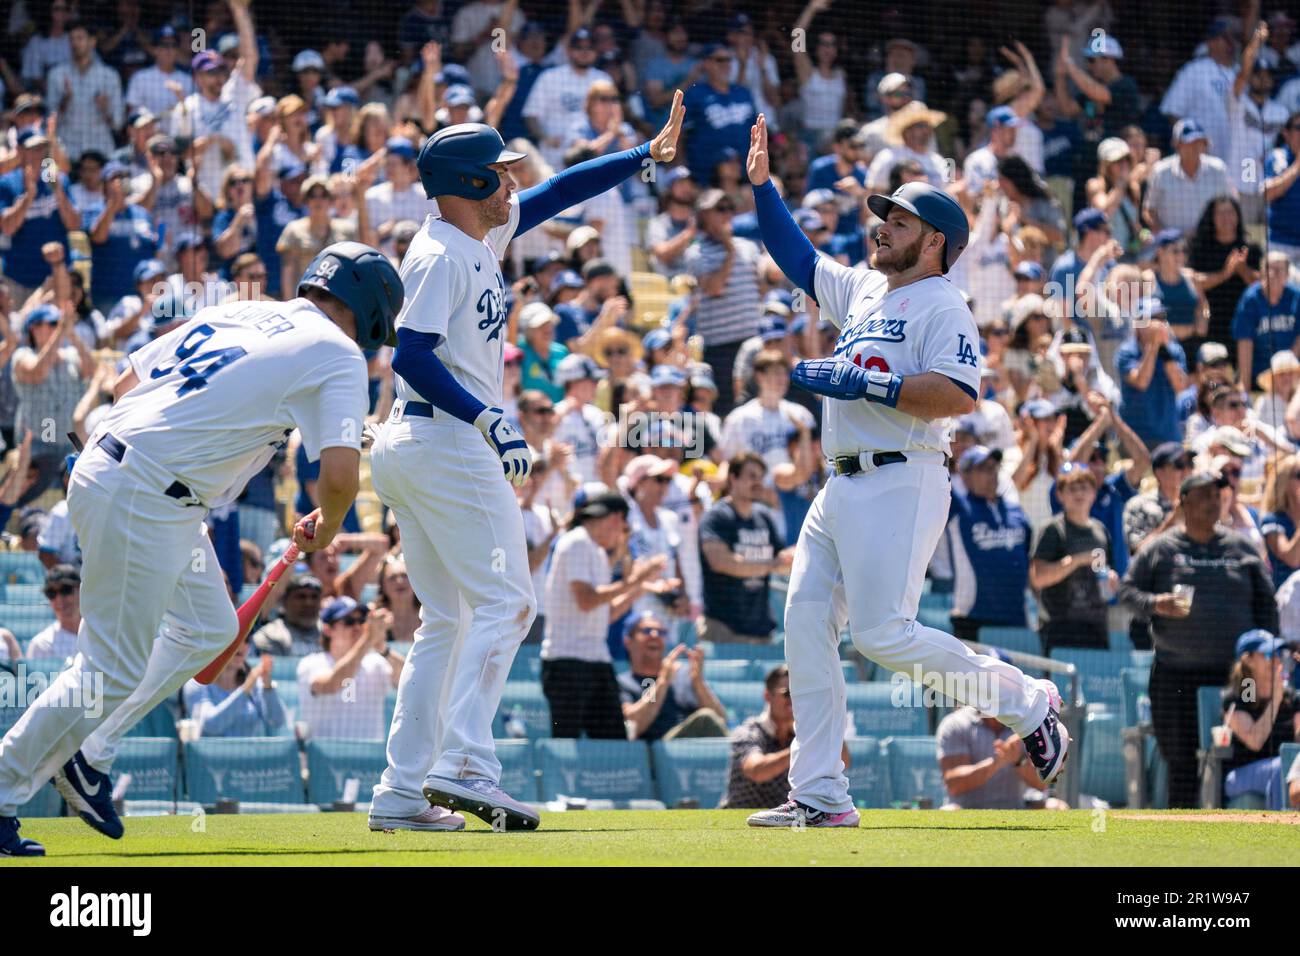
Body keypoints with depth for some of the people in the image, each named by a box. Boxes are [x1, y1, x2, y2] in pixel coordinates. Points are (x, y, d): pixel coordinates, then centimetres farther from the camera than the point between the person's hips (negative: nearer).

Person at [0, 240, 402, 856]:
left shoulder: (232, 314, 17)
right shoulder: (337, 354, -5)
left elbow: (124, 384, 20)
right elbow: (340, 474, -16)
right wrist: (325, 528, 5)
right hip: (143, 499, -9)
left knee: (209, 626, 22)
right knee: (114, 670, -4)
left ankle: (86, 754, 21)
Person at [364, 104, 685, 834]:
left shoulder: (484, 234, 14)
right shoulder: (441, 256, -14)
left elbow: (558, 194, 24)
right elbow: (413, 357, -22)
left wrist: (647, 156, 20)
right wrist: (489, 418, -27)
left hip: (408, 448, 10)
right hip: (446, 442, -10)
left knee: (445, 619, 10)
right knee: (505, 603, -11)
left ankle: (405, 790, 7)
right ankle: (465, 767, -20)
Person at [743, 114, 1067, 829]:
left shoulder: (941, 306, -8)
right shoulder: (862, 290, 19)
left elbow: (960, 395, -21)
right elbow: (798, 259, 30)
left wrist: (862, 384, -21)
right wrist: (761, 184, 21)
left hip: (899, 484, -9)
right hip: (841, 490, 9)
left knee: (882, 633, -15)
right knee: (806, 627, 1)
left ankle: (1026, 701, 2)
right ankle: (819, 797, 2)